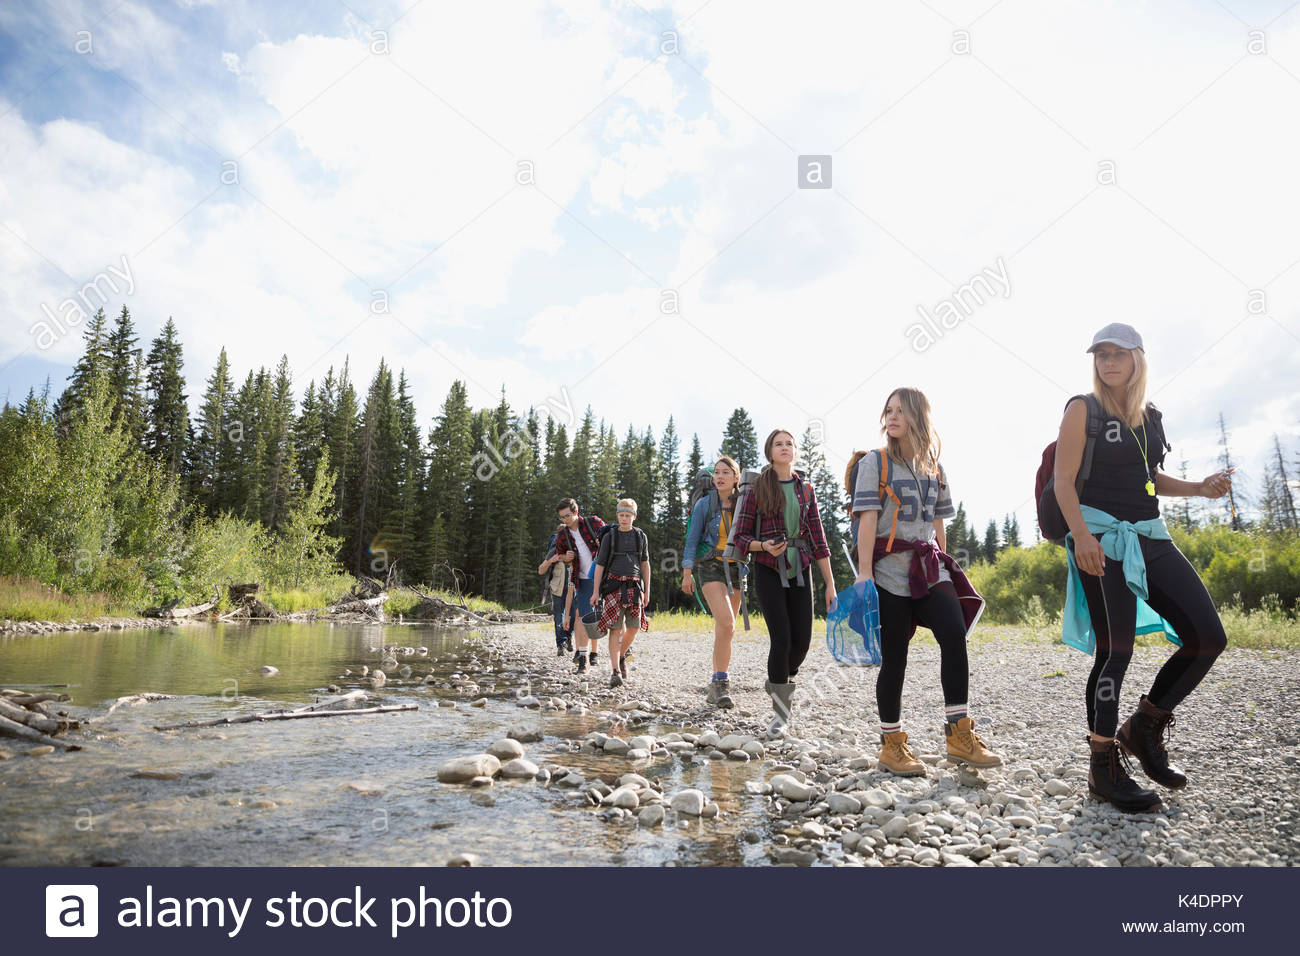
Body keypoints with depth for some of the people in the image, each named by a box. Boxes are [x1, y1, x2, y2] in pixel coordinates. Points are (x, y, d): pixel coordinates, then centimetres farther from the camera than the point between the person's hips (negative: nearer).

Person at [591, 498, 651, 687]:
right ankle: (616, 671, -10)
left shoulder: (641, 536, 11)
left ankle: (621, 656, 26)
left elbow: (645, 564, 17)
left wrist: (647, 590, 13)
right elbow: (599, 565, 2)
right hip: (613, 584, -2)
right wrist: (595, 592, -4)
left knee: (634, 626, -1)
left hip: (633, 586, 3)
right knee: (615, 627, -10)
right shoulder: (609, 537, 4)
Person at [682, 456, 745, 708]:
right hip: (711, 567, -3)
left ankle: (716, 685, 18)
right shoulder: (705, 504, 0)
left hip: (736, 569, 3)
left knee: (725, 629, 7)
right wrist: (687, 573, -4)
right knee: (726, 624, -22)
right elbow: (692, 539, 2)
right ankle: (721, 683, -16)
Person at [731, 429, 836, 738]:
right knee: (781, 638, -10)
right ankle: (781, 715, 3)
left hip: (799, 570, 3)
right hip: (769, 570, -3)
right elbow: (740, 537, 0)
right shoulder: (757, 489, -1)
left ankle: (779, 681, 33)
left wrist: (830, 584, 3)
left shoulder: (806, 489, 8)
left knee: (802, 640, 0)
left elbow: (818, 538, 6)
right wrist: (763, 546, -20)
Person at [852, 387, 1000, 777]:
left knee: (954, 633, -16)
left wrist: (942, 565, 15)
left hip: (928, 566, 4)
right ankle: (892, 745, 11)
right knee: (894, 655, -1)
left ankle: (960, 736, -6)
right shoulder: (875, 462, 1)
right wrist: (864, 572, -15)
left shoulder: (934, 468, 15)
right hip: (889, 568, -4)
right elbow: (868, 519, -8)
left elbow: (937, 524, 18)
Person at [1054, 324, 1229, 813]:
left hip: (1150, 536, 7)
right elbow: (1064, 480, -10)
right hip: (1102, 538, -6)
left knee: (1208, 637, -1)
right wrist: (1081, 534, -24)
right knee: (1116, 650, -8)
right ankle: (1103, 769, 3)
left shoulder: (1150, 416, 15)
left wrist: (1199, 488, 6)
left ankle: (1143, 727, 17)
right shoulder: (1084, 409, -2)